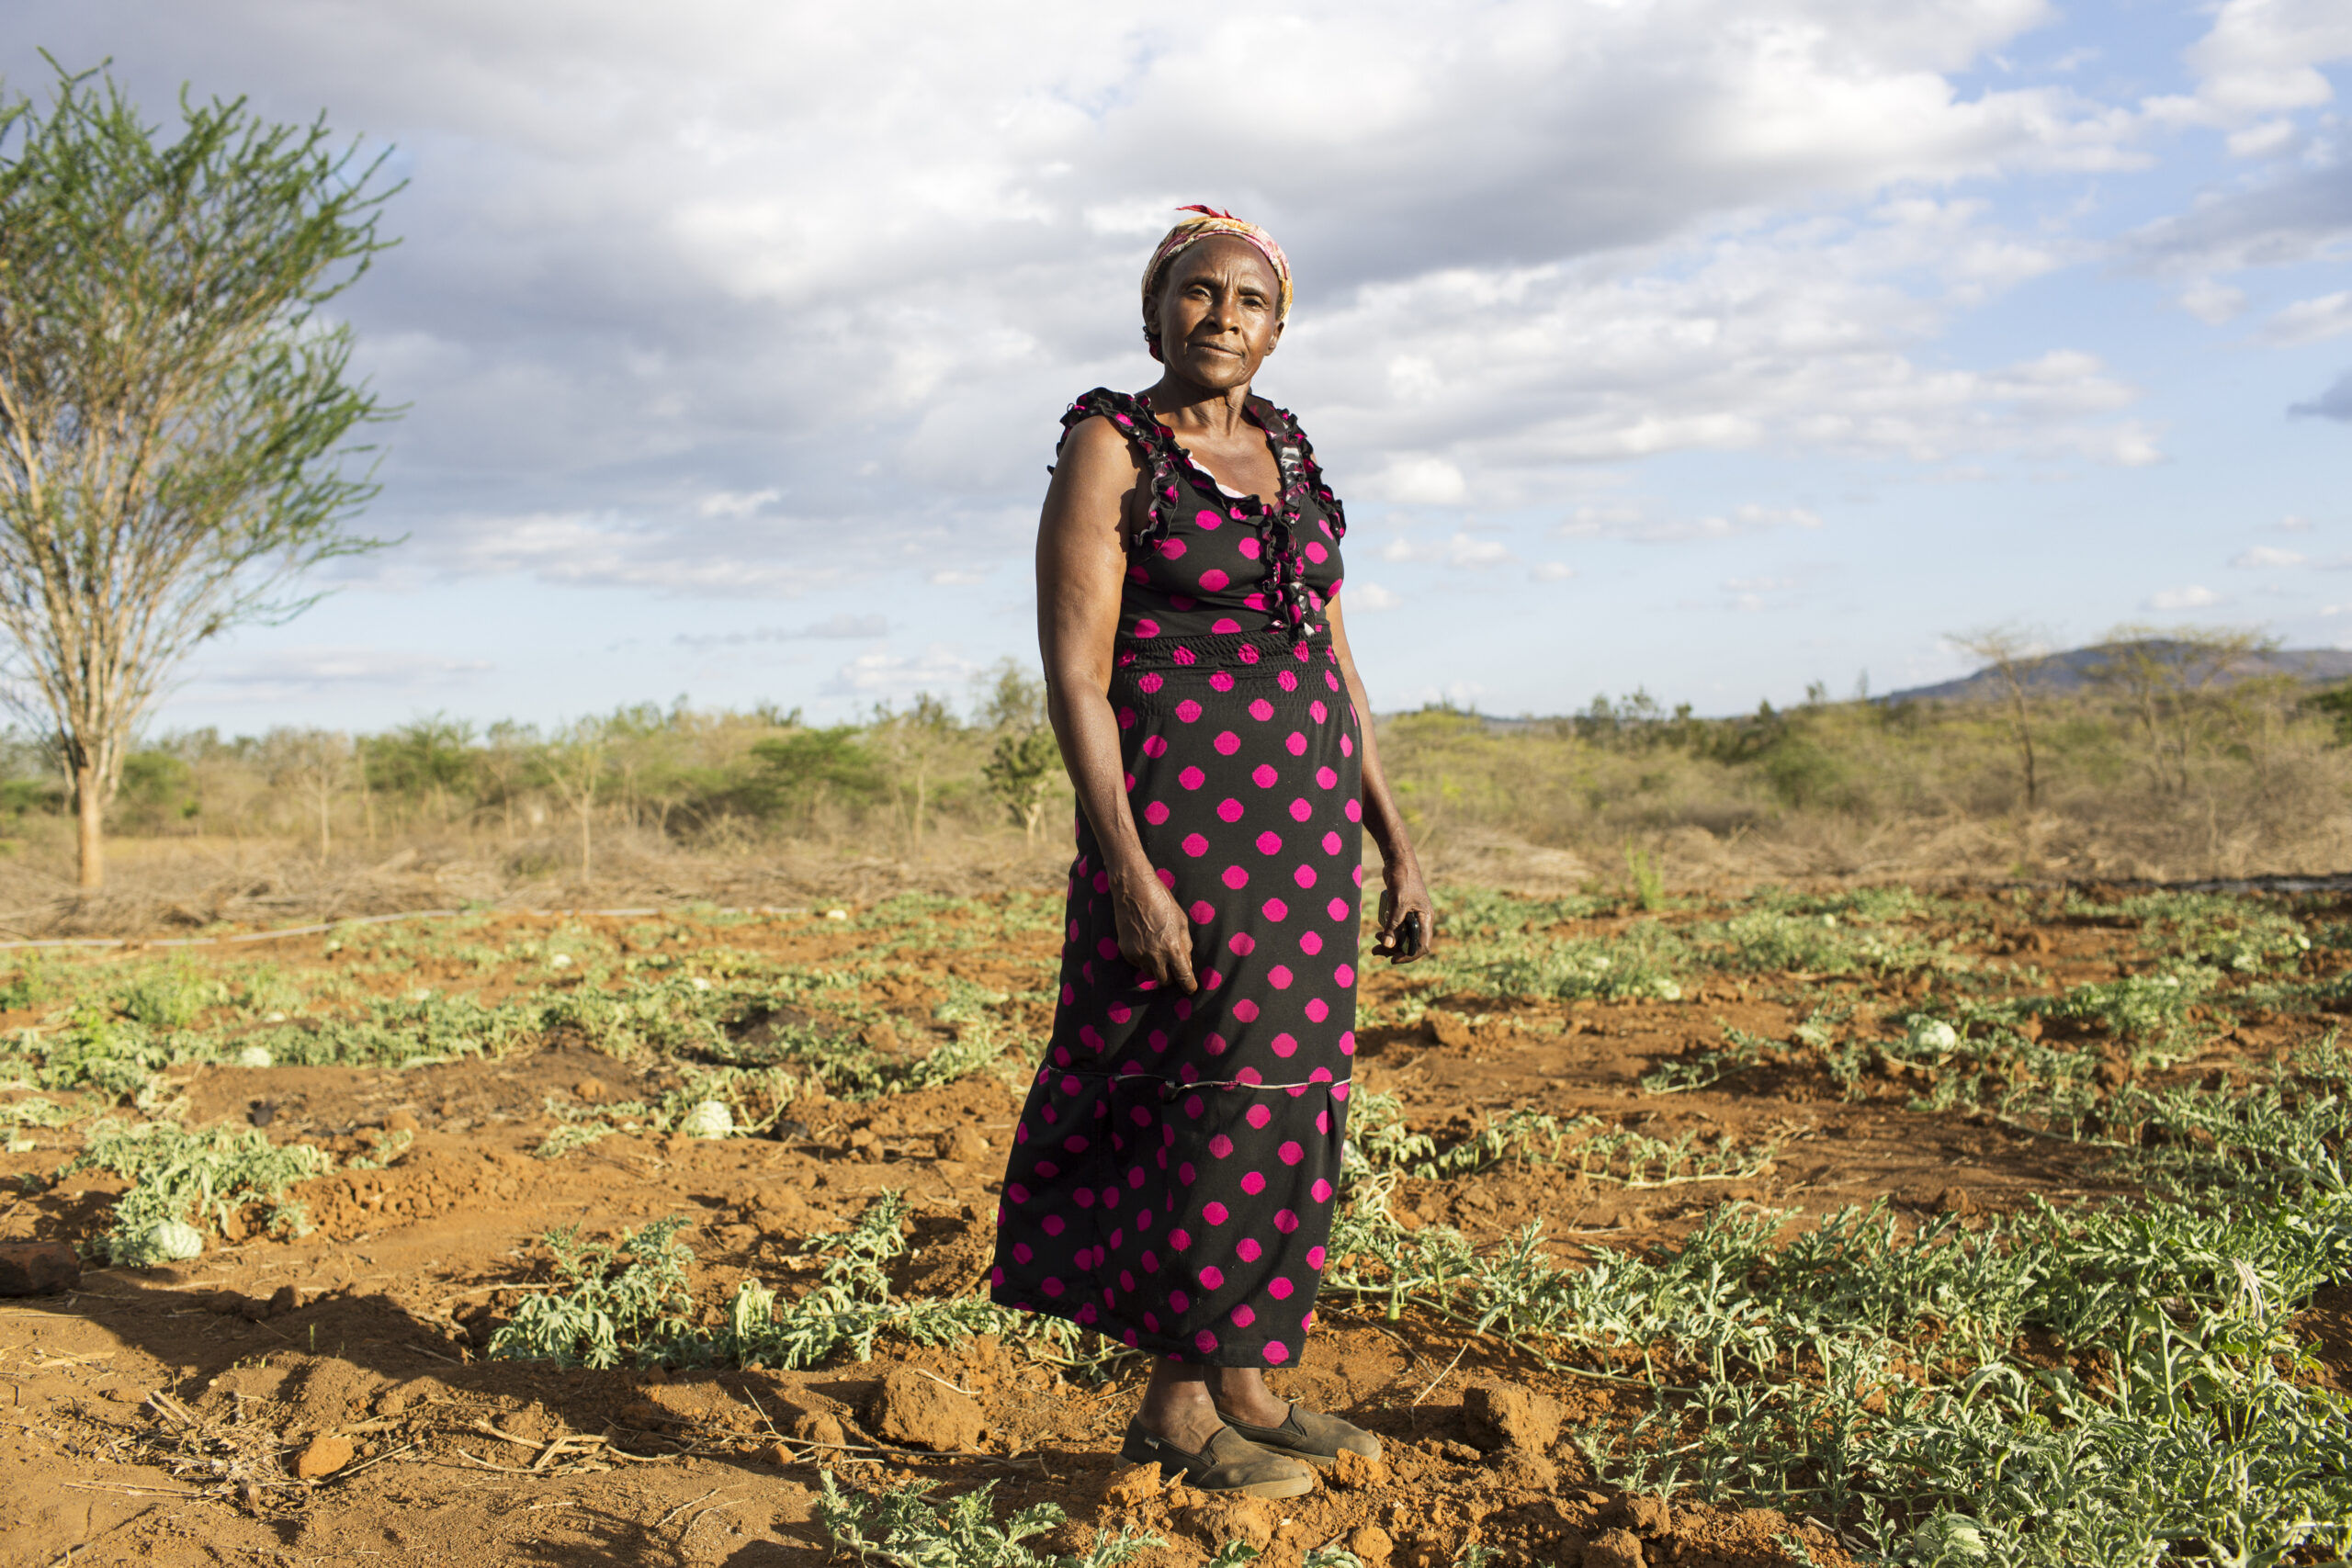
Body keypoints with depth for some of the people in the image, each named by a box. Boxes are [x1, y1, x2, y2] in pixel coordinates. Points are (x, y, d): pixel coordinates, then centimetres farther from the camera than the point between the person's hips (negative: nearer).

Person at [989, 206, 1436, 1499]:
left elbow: (1336, 664, 15)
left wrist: (1394, 844, 11)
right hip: (1181, 818, -7)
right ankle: (1176, 1409, 12)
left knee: (1287, 1093, 9)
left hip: (1305, 826, 7)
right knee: (1218, 1098, -4)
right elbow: (1073, 674, -13)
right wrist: (1127, 870, -20)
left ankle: (1243, 1387, 22)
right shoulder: (1108, 449, -5)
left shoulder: (1290, 459, 14)